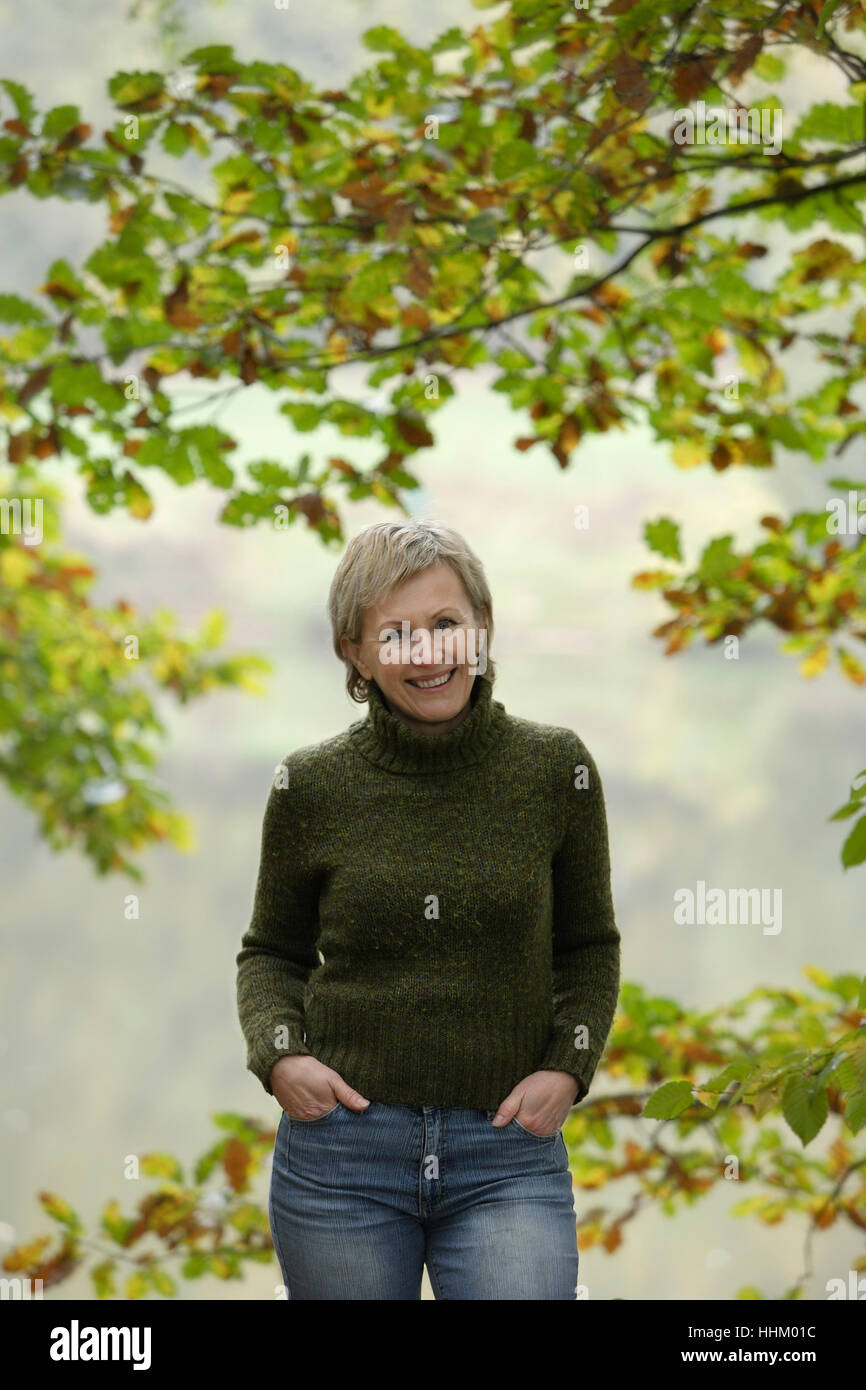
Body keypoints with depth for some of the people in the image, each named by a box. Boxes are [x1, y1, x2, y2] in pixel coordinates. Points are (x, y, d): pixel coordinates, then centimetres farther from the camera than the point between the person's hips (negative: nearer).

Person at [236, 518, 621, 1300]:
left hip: (509, 1154, 0)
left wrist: (568, 1066, -5)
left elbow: (589, 948, 10)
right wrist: (277, 1054, -6)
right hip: (341, 1144, 1)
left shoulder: (557, 771, 0)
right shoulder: (310, 787, -1)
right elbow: (272, 952, 12)